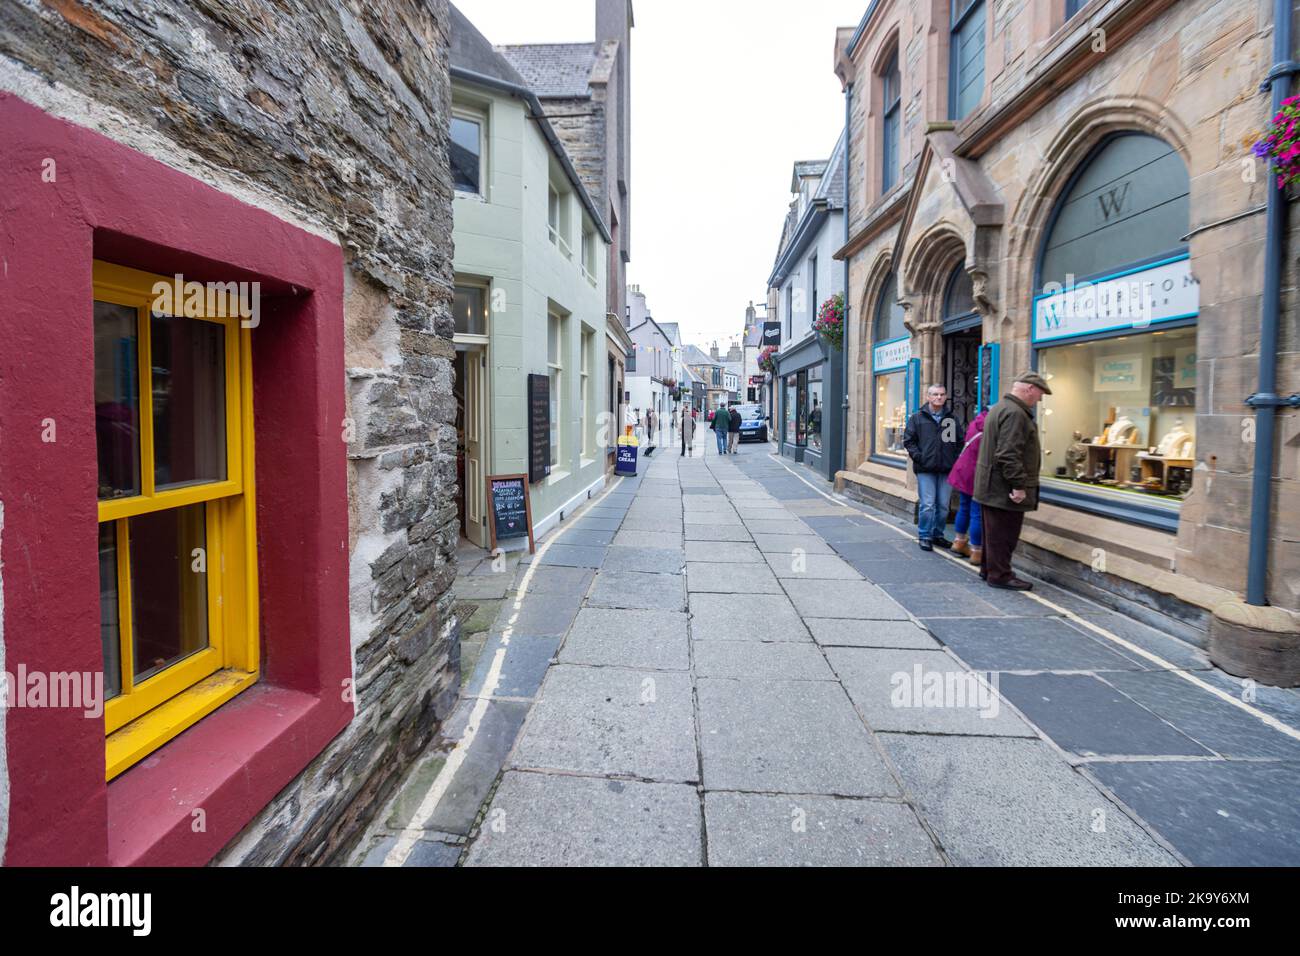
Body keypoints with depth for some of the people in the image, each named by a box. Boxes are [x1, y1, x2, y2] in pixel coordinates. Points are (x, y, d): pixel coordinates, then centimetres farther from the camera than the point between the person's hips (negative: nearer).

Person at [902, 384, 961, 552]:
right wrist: (919, 457, -8)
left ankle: (938, 535, 21)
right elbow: (908, 440, 1)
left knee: (943, 506, 8)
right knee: (928, 505, -6)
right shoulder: (917, 417, 3)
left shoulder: (951, 418, 10)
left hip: (947, 469, 3)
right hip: (925, 470, -3)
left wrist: (955, 459, 5)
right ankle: (924, 537, 6)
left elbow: (959, 441, 16)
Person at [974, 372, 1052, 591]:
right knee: (1004, 534, -2)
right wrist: (1019, 485, -24)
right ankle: (1000, 576, 5)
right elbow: (1009, 455, -26)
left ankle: (990, 570, 27)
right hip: (1003, 489, -11)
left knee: (996, 532, 18)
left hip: (992, 488, 11)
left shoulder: (1000, 408, 18)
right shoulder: (1015, 413, -18)